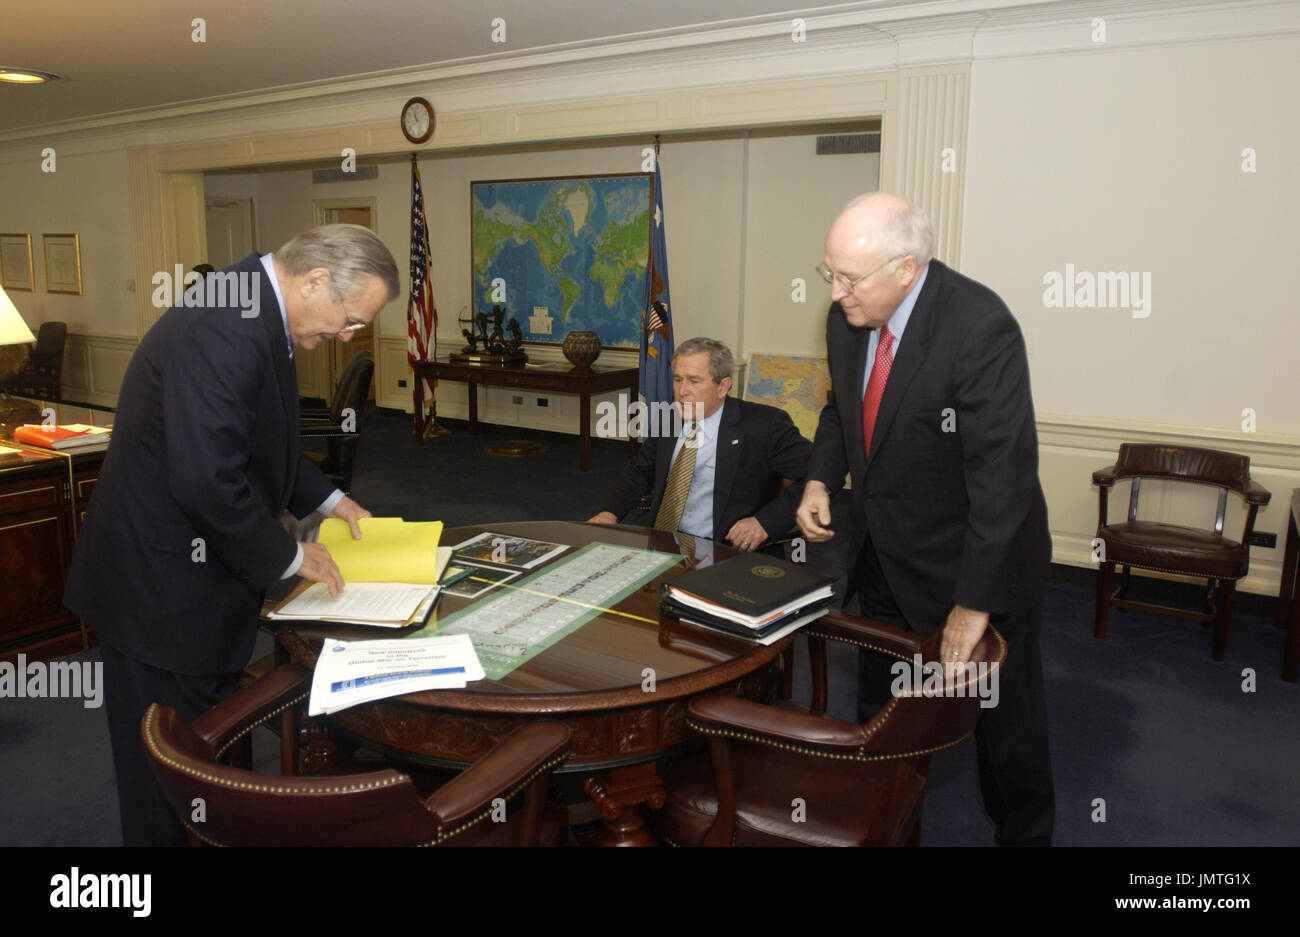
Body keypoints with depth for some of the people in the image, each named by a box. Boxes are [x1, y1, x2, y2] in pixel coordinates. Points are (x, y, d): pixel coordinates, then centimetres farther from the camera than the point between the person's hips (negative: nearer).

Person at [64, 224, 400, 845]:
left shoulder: (257, 310, 5)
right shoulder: (223, 329, -28)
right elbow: (210, 483, -31)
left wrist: (326, 499, 10)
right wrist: (287, 557, -17)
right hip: (160, 589, -10)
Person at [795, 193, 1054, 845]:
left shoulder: (980, 327, -28)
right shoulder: (847, 317, -6)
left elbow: (1002, 472, -28)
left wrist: (975, 602, -26)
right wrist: (820, 480, -5)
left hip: (972, 562, -6)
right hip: (883, 557, 7)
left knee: (1004, 719, 14)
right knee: (878, 713, 22)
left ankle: (1024, 832, 40)